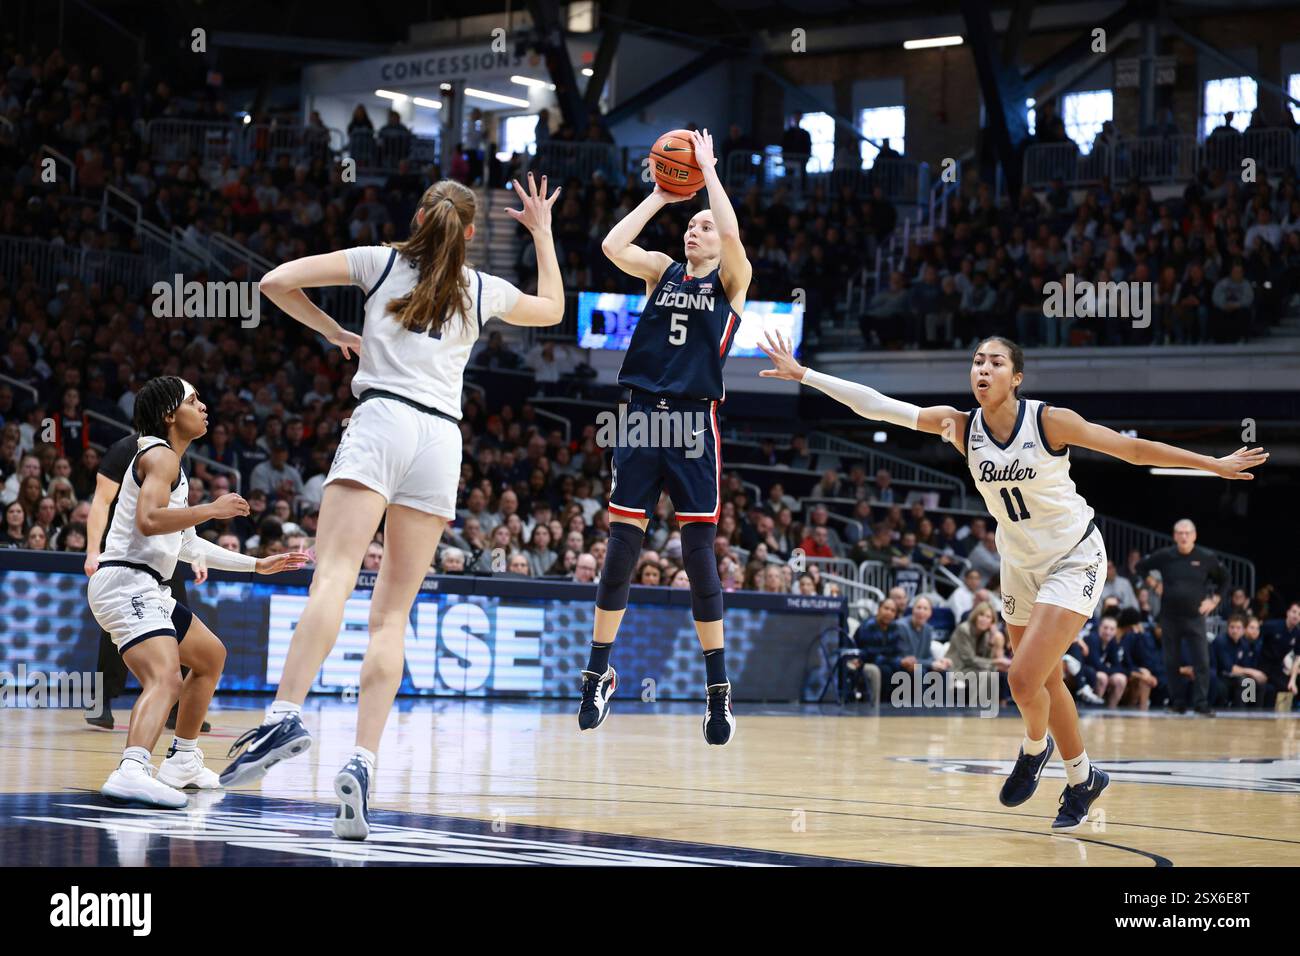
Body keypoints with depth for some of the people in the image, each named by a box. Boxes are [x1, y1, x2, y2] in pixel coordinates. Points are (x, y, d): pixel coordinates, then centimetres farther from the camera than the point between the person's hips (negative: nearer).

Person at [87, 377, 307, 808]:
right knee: (166, 679, -31)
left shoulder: (167, 461, 23)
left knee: (211, 656, 27)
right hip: (126, 583, -11)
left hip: (147, 589, 11)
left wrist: (257, 564, 31)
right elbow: (148, 520, -27)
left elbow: (187, 545, 29)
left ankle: (181, 763, 32)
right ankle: (132, 770, -52)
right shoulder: (160, 456, -9)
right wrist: (213, 509, -21)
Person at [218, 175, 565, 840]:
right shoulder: (482, 290, 19)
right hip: (441, 441, 2)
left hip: (380, 422, -2)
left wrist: (336, 335, 20)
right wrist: (543, 233, 46)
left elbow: (276, 281, 8)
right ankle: (361, 766, -12)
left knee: (333, 579, -20)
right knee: (391, 616, 1)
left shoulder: (381, 262, 13)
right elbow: (553, 308, 39)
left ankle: (287, 714, -43)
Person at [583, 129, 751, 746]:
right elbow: (612, 245, -2)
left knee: (699, 552, -3)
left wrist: (708, 169, -6)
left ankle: (718, 688, 6)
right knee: (621, 545, 2)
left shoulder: (731, 280, 5)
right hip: (641, 414, 3)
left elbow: (732, 235, -15)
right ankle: (599, 672, 11)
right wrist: (660, 196, 4)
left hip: (693, 422, -3)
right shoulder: (662, 271, 14)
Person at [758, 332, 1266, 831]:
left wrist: (1214, 464, -10)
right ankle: (1082, 779, 36)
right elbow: (878, 405, -16)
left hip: (1074, 559, -5)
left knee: (1023, 680, -17)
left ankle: (1034, 748, 15)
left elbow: (1133, 449, -13)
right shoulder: (961, 426, -11)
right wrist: (804, 374, -23)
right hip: (1019, 563, 5)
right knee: (1046, 683, 14)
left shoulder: (1048, 420, -22)